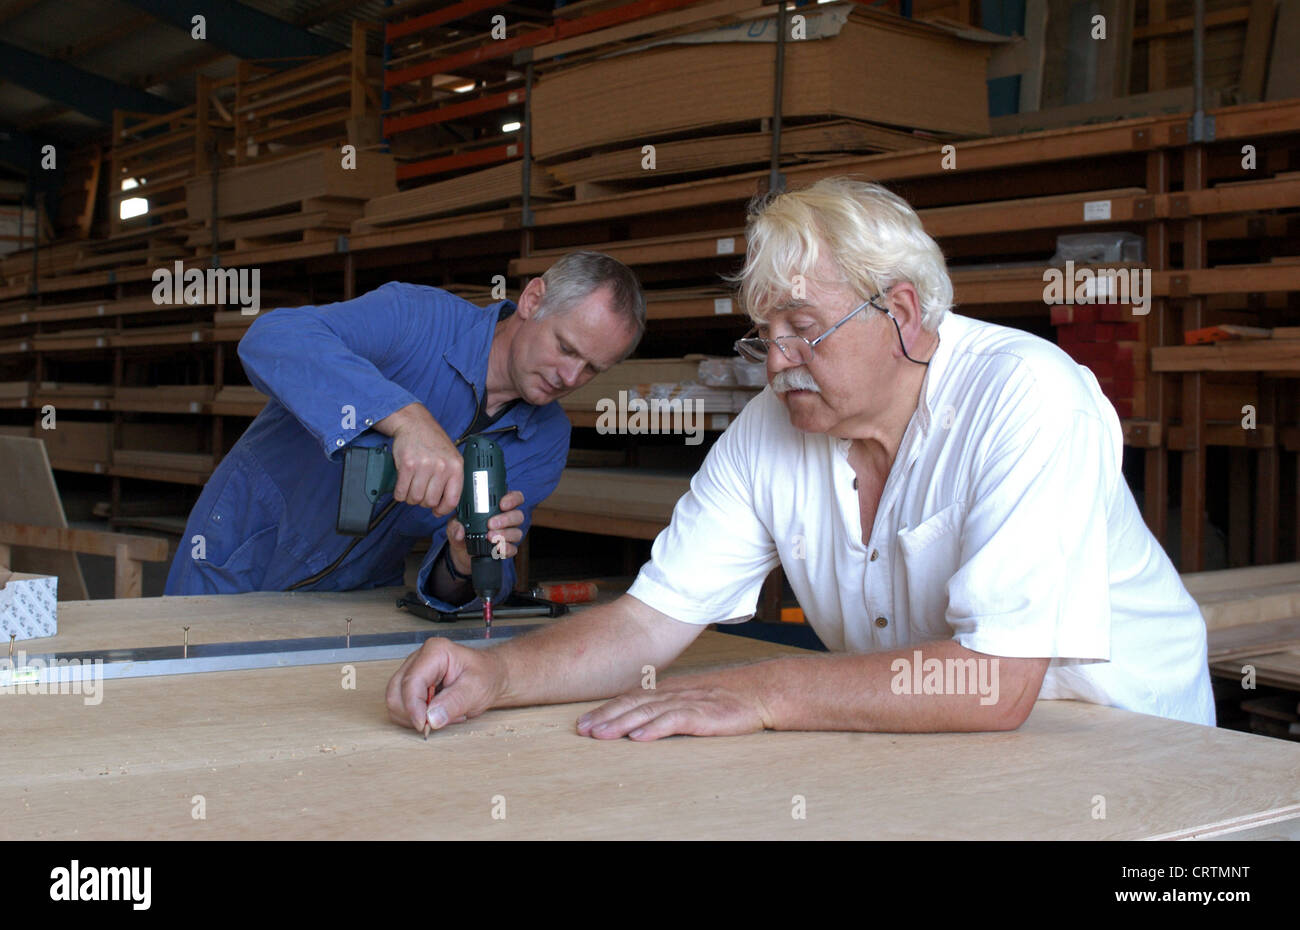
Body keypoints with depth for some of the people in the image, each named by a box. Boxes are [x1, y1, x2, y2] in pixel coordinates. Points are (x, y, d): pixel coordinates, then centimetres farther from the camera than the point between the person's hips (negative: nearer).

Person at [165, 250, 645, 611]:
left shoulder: (547, 440, -9)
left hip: (359, 591, 4)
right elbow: (273, 339, -41)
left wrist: (462, 569, -36)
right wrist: (407, 417, -52)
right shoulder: (420, 320, -24)